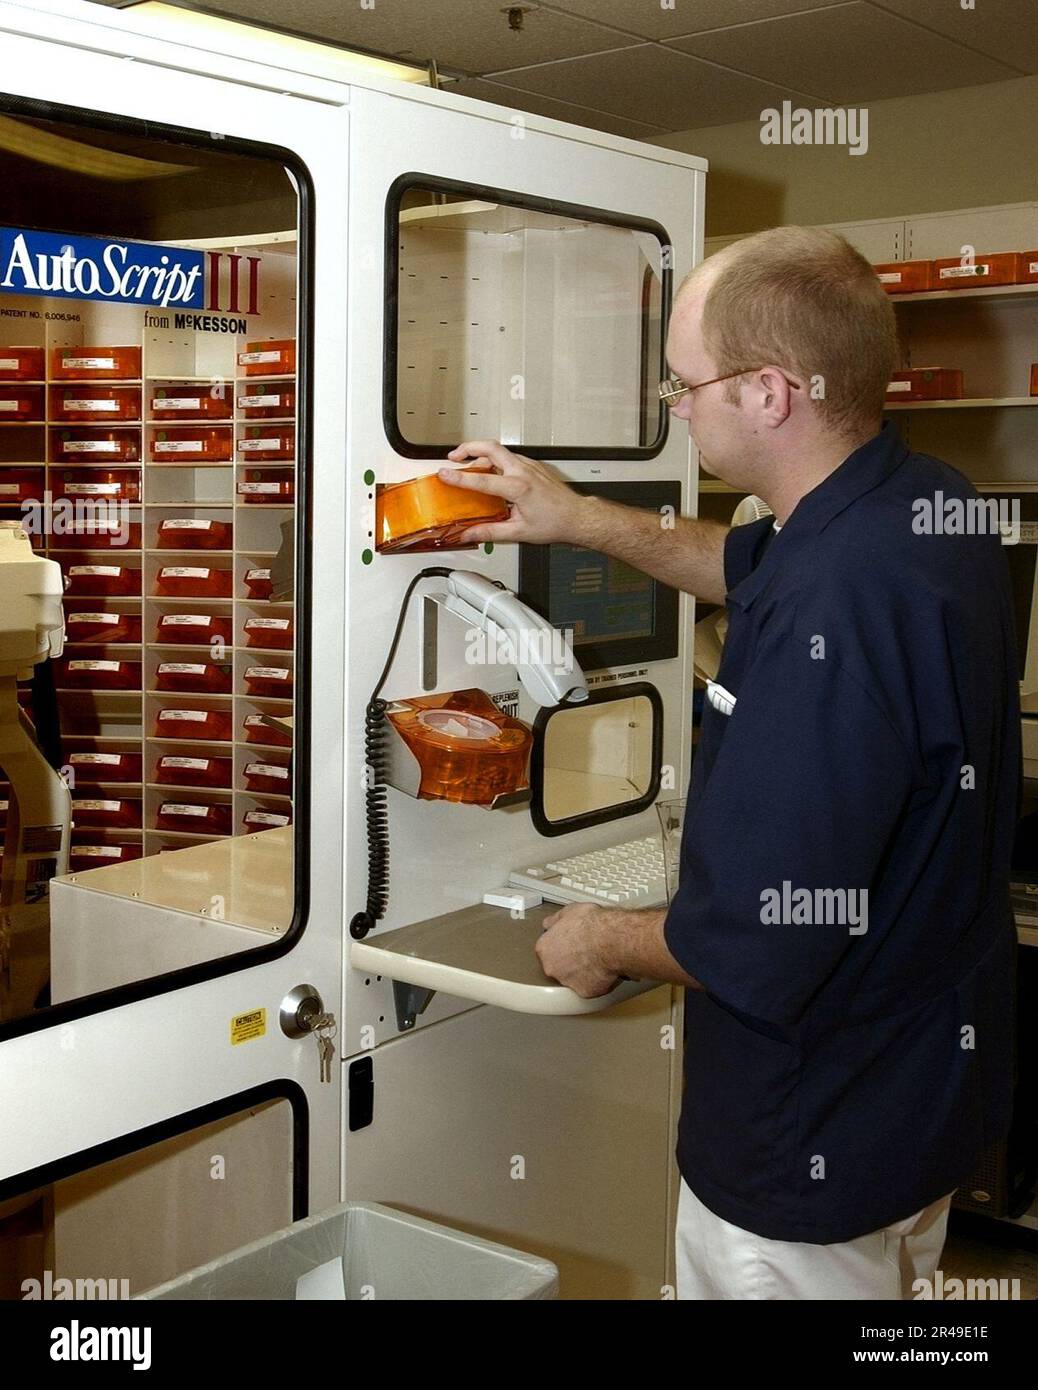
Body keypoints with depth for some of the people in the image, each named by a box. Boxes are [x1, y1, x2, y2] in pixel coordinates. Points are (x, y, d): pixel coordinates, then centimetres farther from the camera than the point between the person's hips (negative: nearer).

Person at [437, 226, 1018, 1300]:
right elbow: (752, 566, 16)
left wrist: (605, 944, -13)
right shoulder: (926, 504, -6)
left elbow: (754, 947, -32)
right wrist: (581, 519, 13)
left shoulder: (825, 626, -37)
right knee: (890, 1281, 29)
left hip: (815, 1147, -8)